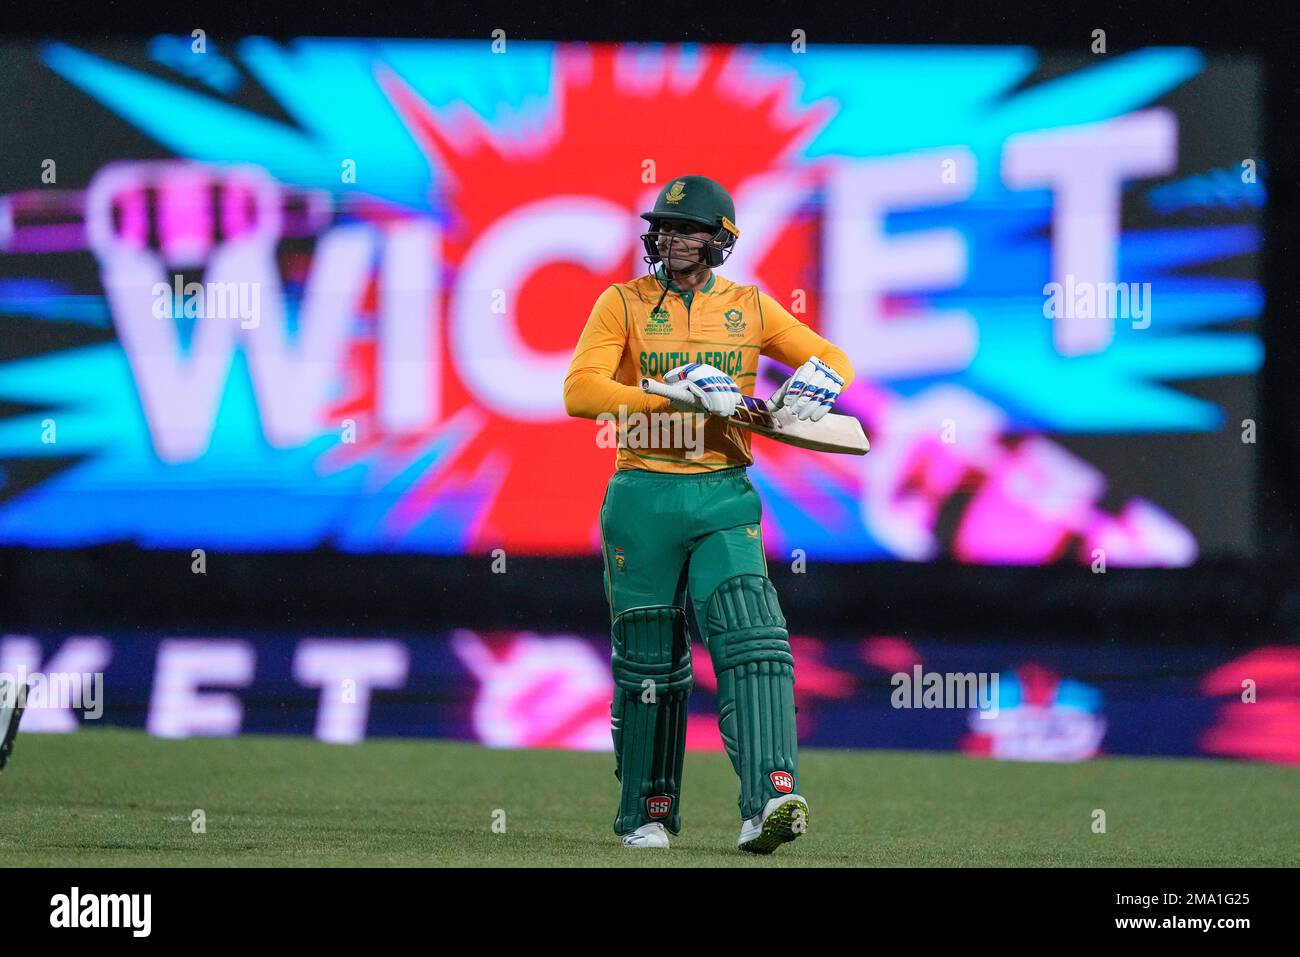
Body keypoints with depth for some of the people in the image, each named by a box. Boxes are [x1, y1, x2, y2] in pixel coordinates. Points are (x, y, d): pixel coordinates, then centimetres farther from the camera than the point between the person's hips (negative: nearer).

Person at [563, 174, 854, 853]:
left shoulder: (749, 308, 9)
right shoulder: (622, 305, 2)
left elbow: (832, 358, 16)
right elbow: (579, 391, -11)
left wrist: (817, 381, -9)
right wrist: (673, 391, -22)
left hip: (723, 498, 1)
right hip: (642, 497, -1)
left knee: (752, 641, -17)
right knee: (648, 662, 6)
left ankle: (767, 803, -27)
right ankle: (646, 816, 21)